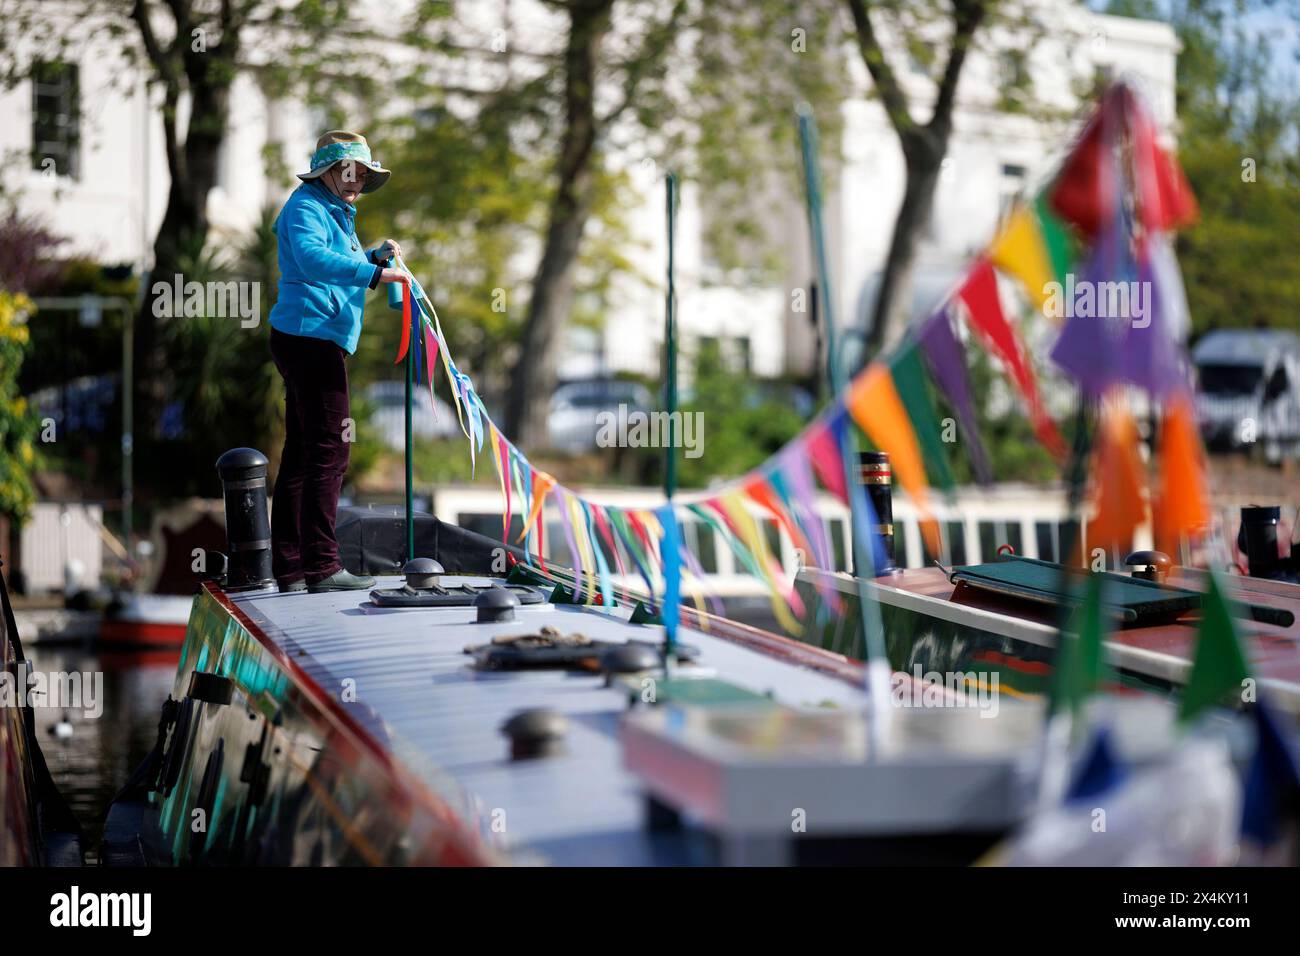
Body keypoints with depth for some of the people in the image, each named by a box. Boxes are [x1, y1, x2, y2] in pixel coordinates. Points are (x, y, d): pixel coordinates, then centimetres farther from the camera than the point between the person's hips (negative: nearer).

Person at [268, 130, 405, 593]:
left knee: (300, 453, 11)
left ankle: (289, 568, 15)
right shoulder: (305, 205, -9)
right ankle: (321, 566, -13)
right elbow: (311, 258, -28)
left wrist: (377, 255, 15)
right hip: (311, 335, -11)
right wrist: (375, 272, -31)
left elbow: (340, 266, 33)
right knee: (328, 451, -12)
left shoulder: (336, 212, 24)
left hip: (310, 342, 11)